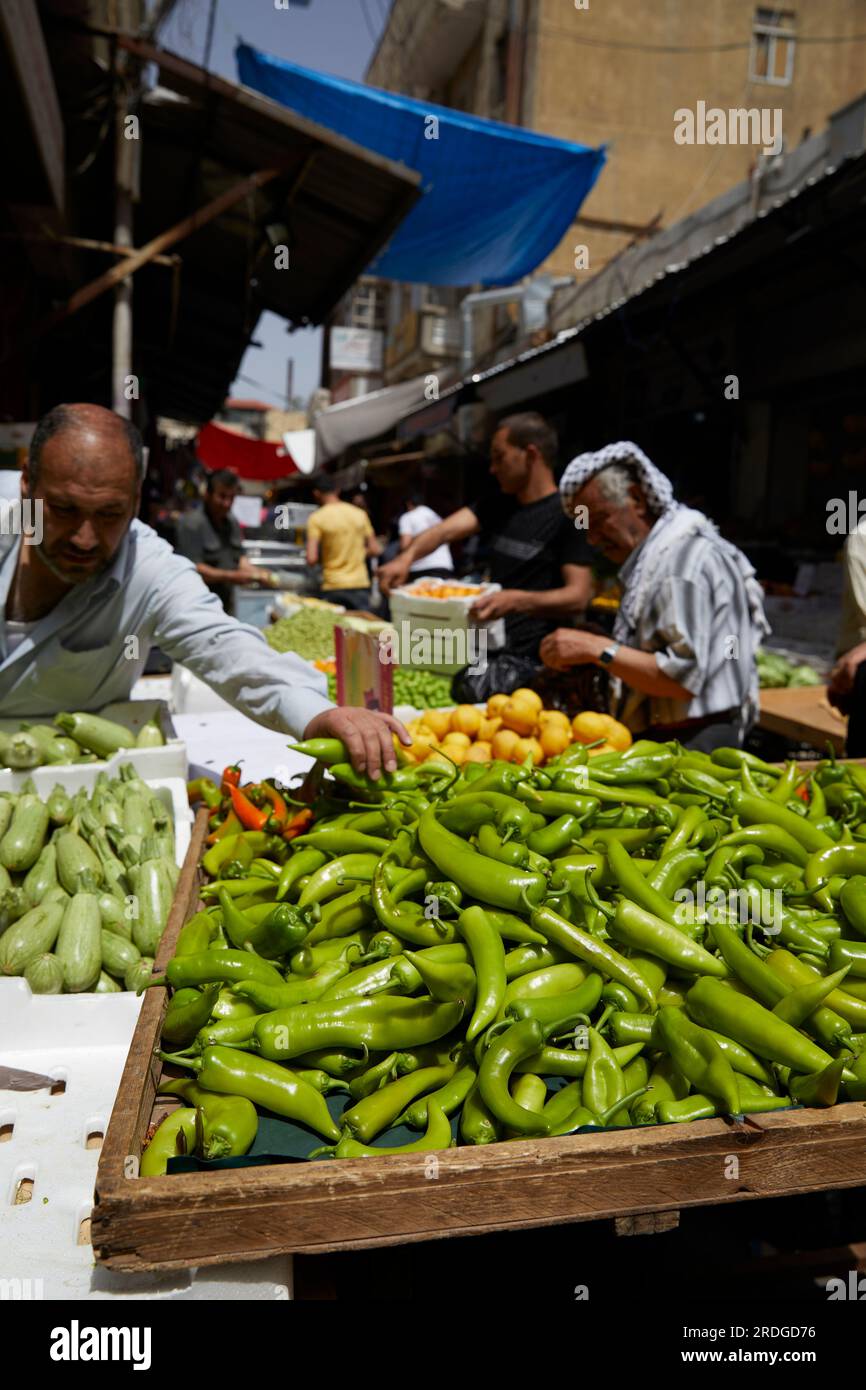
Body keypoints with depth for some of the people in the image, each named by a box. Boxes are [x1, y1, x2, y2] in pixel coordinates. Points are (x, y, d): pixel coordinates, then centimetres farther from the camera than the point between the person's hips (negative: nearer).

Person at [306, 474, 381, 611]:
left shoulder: (316, 519, -7)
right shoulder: (360, 514, 5)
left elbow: (311, 559, -13)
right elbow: (375, 549, 7)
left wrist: (324, 558, 7)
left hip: (333, 587, -3)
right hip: (360, 584, 3)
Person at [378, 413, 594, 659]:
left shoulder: (567, 515, -11)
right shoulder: (498, 506, 11)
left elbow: (578, 596, -19)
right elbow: (446, 530, -4)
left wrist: (517, 601, -34)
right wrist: (407, 557, -23)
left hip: (531, 660, -6)